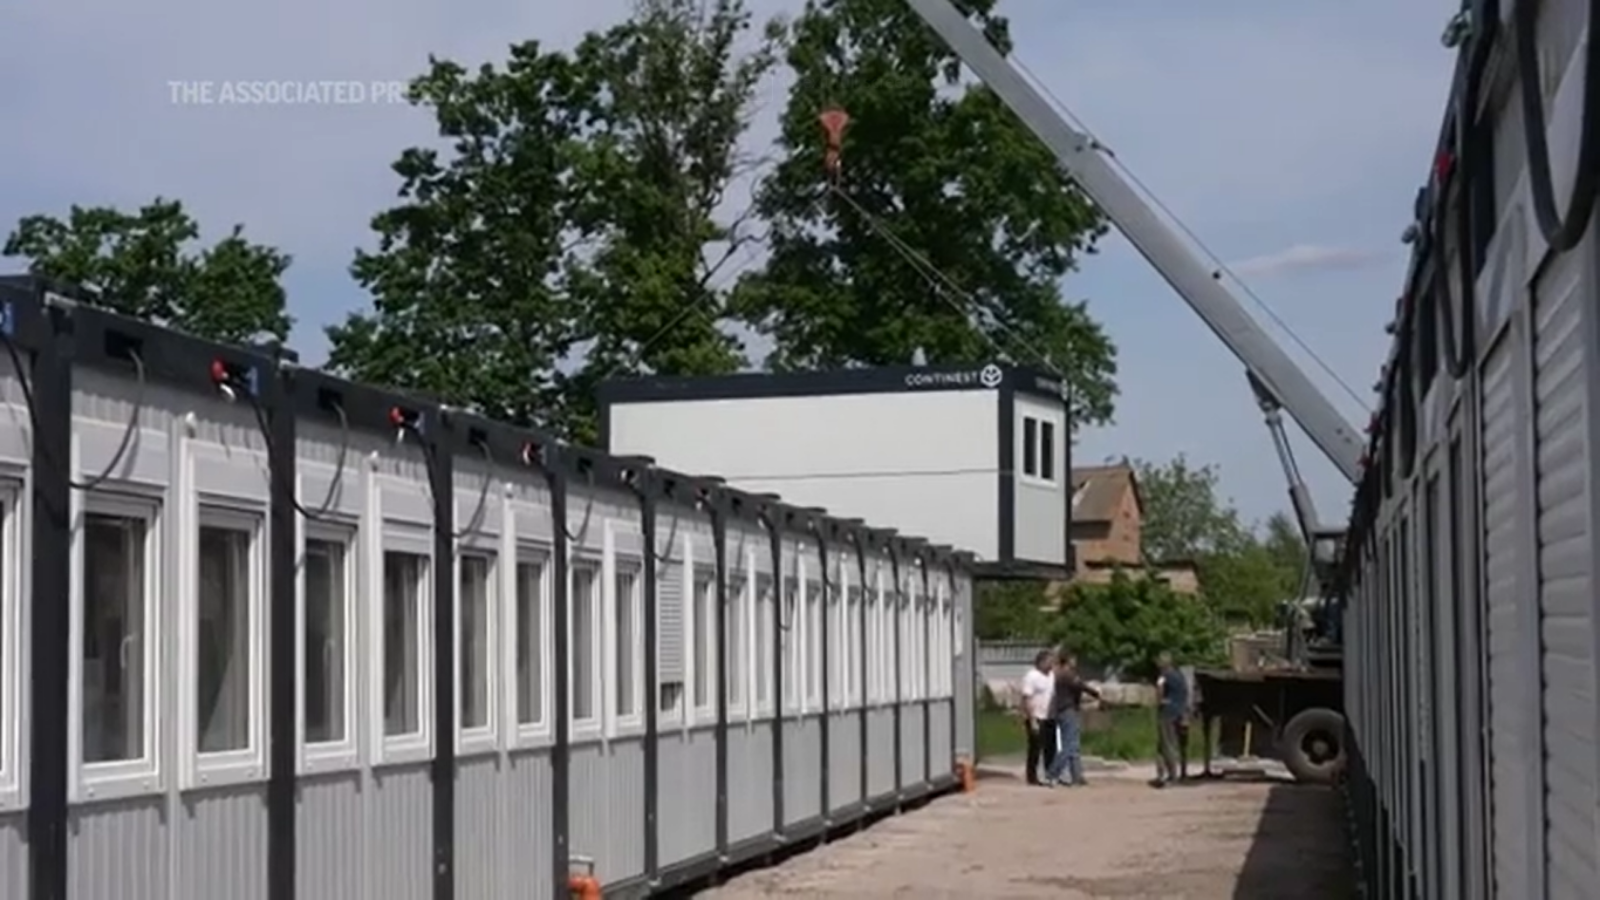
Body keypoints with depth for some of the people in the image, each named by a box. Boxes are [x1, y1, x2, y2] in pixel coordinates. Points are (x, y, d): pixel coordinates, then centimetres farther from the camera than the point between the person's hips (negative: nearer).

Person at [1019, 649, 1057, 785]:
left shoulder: (1052, 676, 12)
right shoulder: (1032, 677, -13)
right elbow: (1026, 700, -17)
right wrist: (1032, 720, -21)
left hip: (1049, 718, 8)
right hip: (1036, 718, -7)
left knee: (1050, 748, 9)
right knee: (1036, 748, -3)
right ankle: (1032, 777, 3)